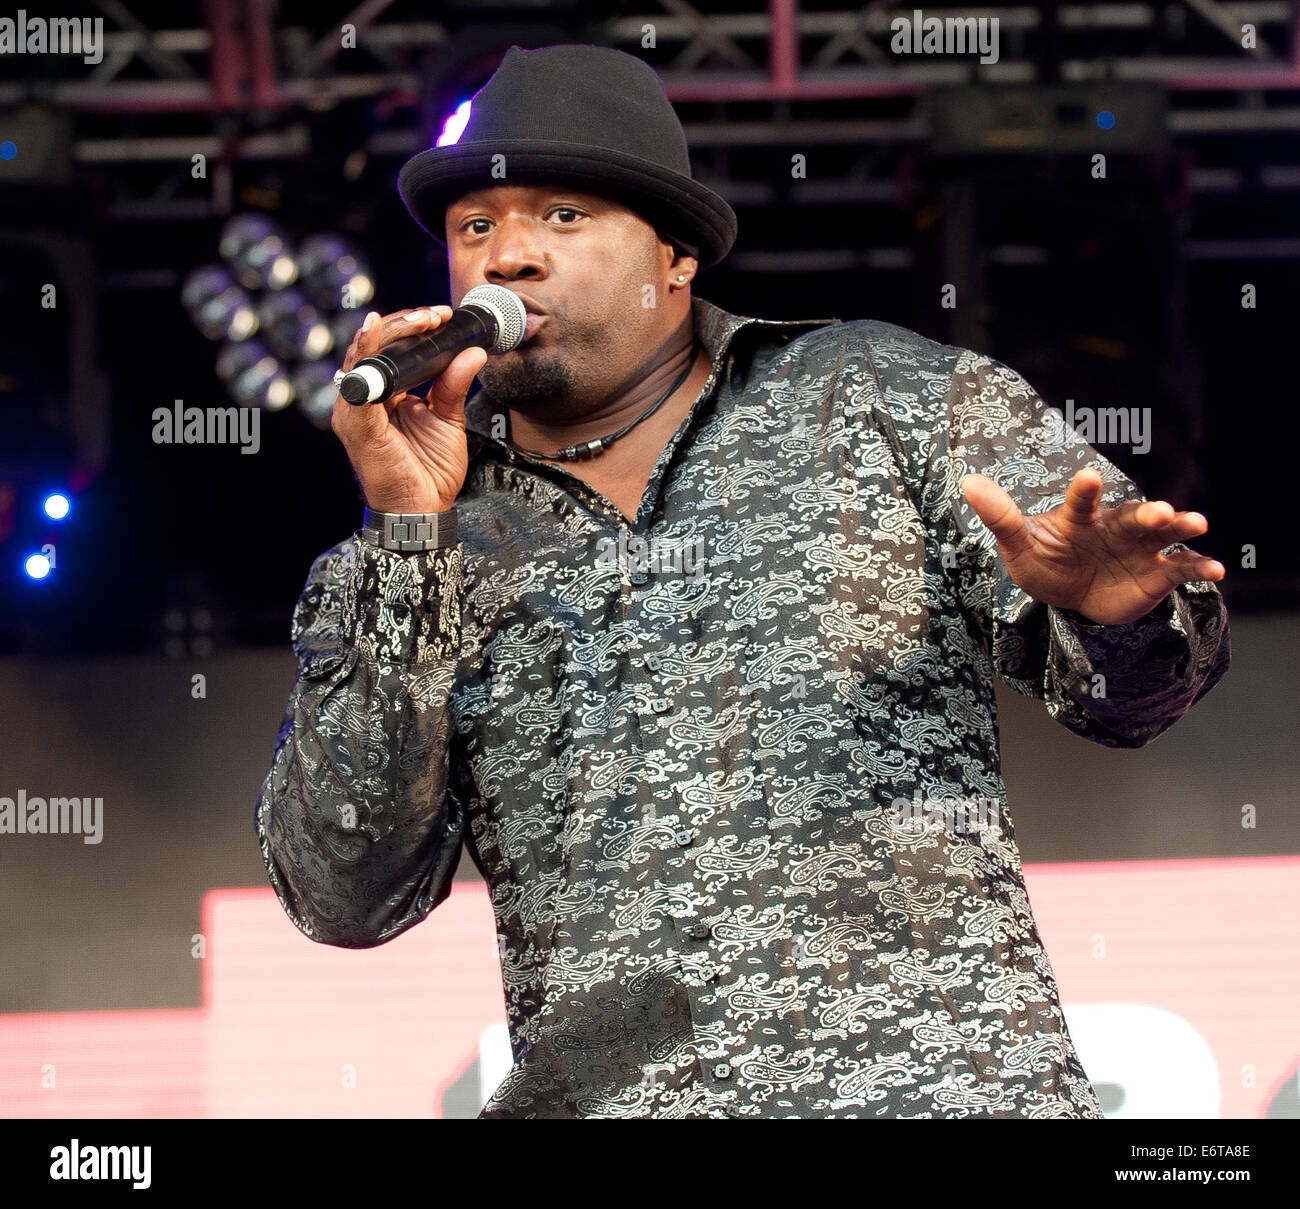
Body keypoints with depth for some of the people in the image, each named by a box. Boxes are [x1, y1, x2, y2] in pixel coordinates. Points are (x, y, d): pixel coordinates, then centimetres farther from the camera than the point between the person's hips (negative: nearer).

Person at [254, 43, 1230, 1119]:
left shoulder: (886, 397, 11)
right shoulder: (389, 572, 13)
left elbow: (1120, 697, 8)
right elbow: (347, 897, 0)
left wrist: (1113, 609, -16)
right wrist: (406, 528, -5)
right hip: (590, 1097, 1)